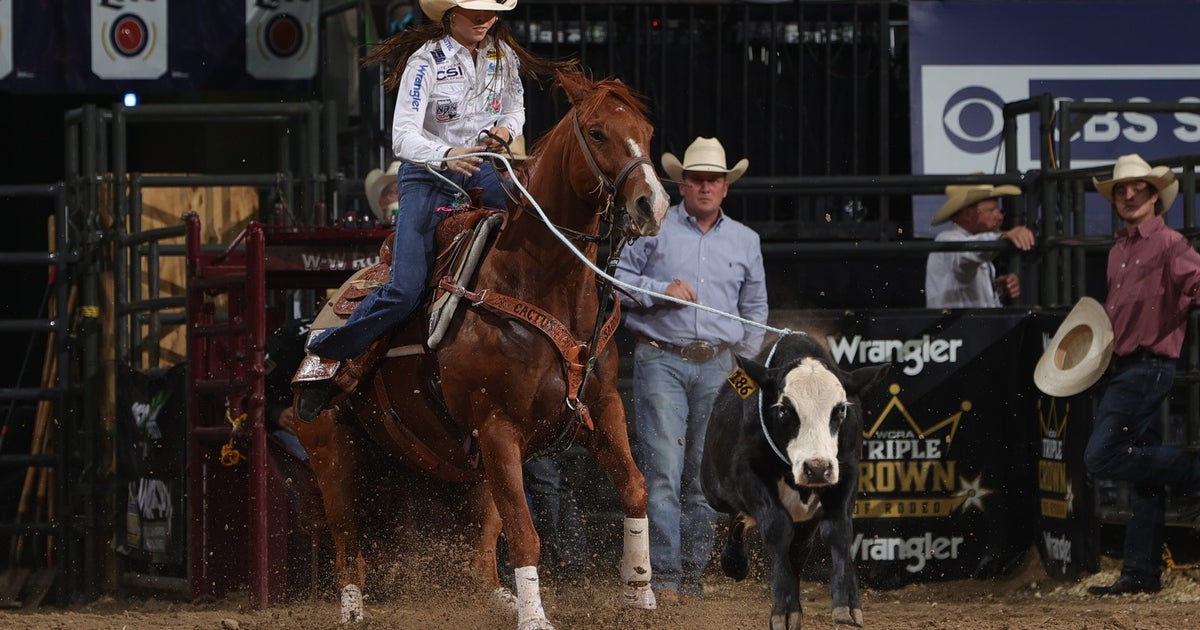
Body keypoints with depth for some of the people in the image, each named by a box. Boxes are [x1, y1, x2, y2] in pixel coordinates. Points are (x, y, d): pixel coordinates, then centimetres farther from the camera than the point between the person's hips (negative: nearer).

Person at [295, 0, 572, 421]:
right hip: (428, 178, -6)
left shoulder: (504, 57, 1)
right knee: (404, 291, -17)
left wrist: (506, 130, -6)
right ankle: (323, 357, -2)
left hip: (480, 171, 6)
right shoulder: (425, 63, -16)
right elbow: (403, 137, -24)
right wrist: (446, 155, -43)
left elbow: (514, 109, 18)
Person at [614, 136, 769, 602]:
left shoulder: (745, 241, 15)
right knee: (663, 470, -11)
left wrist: (743, 363, 14)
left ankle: (693, 574, 11)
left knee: (704, 476, 5)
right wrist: (660, 291, -11)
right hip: (660, 359, -3)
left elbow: (755, 309, 22)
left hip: (717, 366, 3)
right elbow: (618, 278, 4)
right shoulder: (654, 227, 4)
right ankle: (663, 576, -12)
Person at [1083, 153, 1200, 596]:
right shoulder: (1119, 251, 17)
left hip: (1148, 367, -9)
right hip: (1124, 368, 9)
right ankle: (1141, 573, 12)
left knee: (1102, 456, -15)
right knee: (1141, 468, 10)